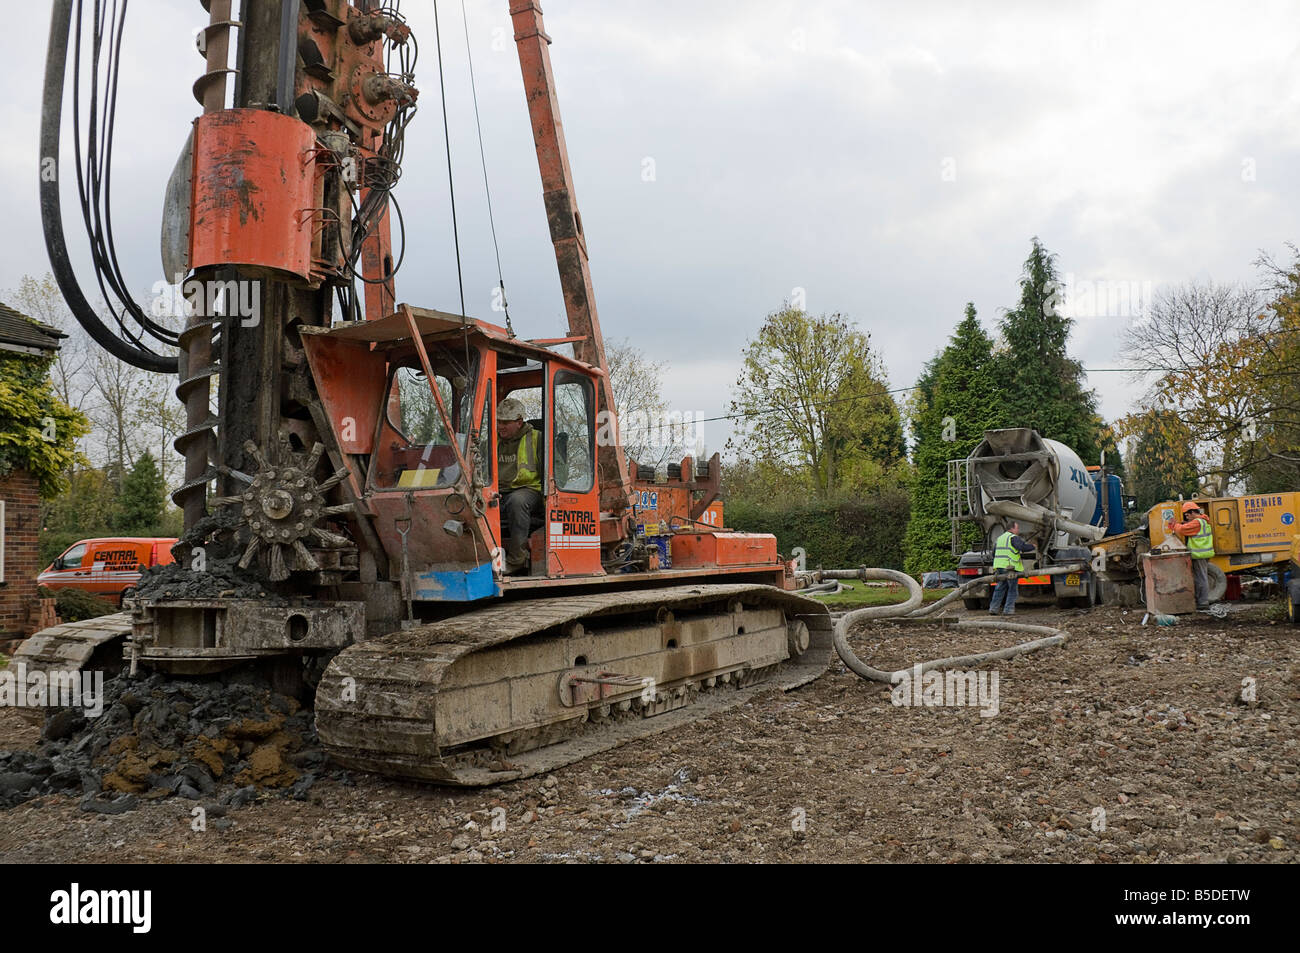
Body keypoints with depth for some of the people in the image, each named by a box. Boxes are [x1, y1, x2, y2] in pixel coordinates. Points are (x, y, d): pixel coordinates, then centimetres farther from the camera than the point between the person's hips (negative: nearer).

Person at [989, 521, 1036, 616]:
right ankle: (1008, 610, -2)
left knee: (1000, 588, 12)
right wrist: (1032, 546, -4)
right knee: (1013, 590, 1)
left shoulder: (1000, 538, 20)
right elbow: (1023, 547, -22)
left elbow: (993, 553, 24)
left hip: (999, 567, 8)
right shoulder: (1014, 538, -7)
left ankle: (993, 609, 9)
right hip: (1011, 568, -8)